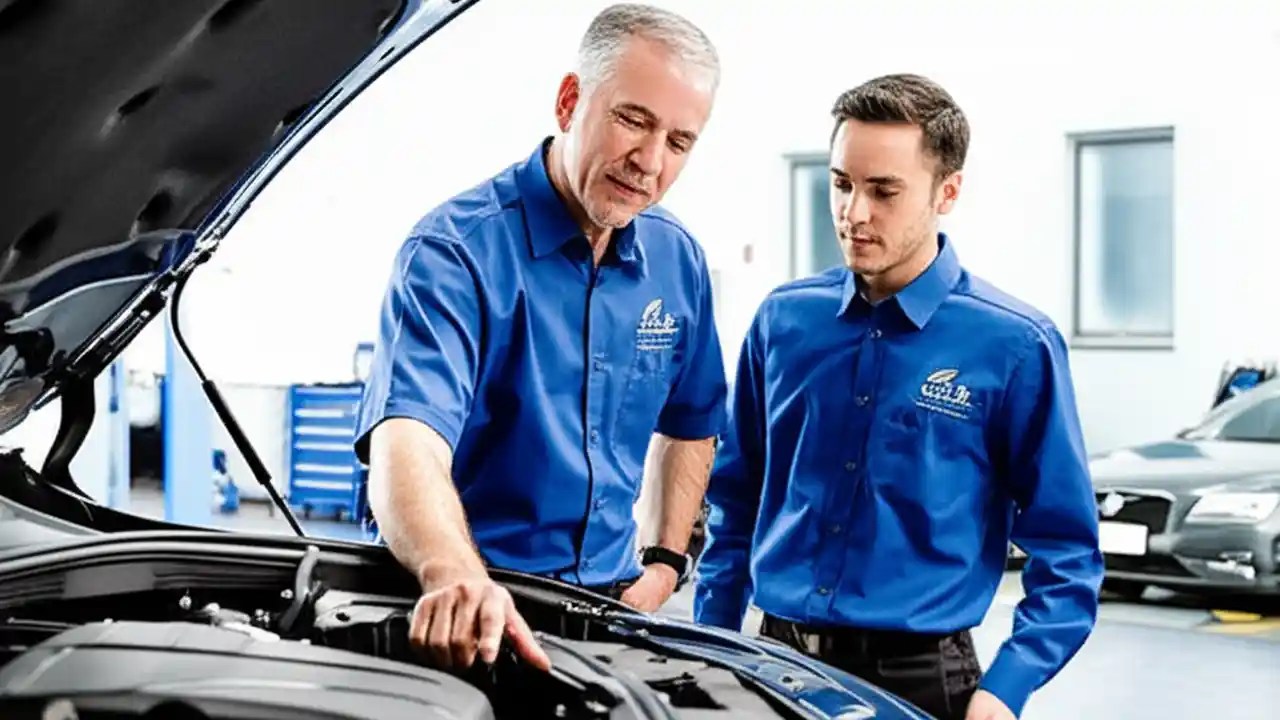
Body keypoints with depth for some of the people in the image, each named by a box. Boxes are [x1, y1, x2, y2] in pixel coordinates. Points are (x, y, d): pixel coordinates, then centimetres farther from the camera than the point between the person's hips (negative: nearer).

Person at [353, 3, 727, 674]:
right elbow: (406, 442, -31)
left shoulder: (678, 260, 4)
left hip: (608, 602, 5)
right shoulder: (456, 250, -16)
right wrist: (454, 577, -48)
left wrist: (664, 563, 8)